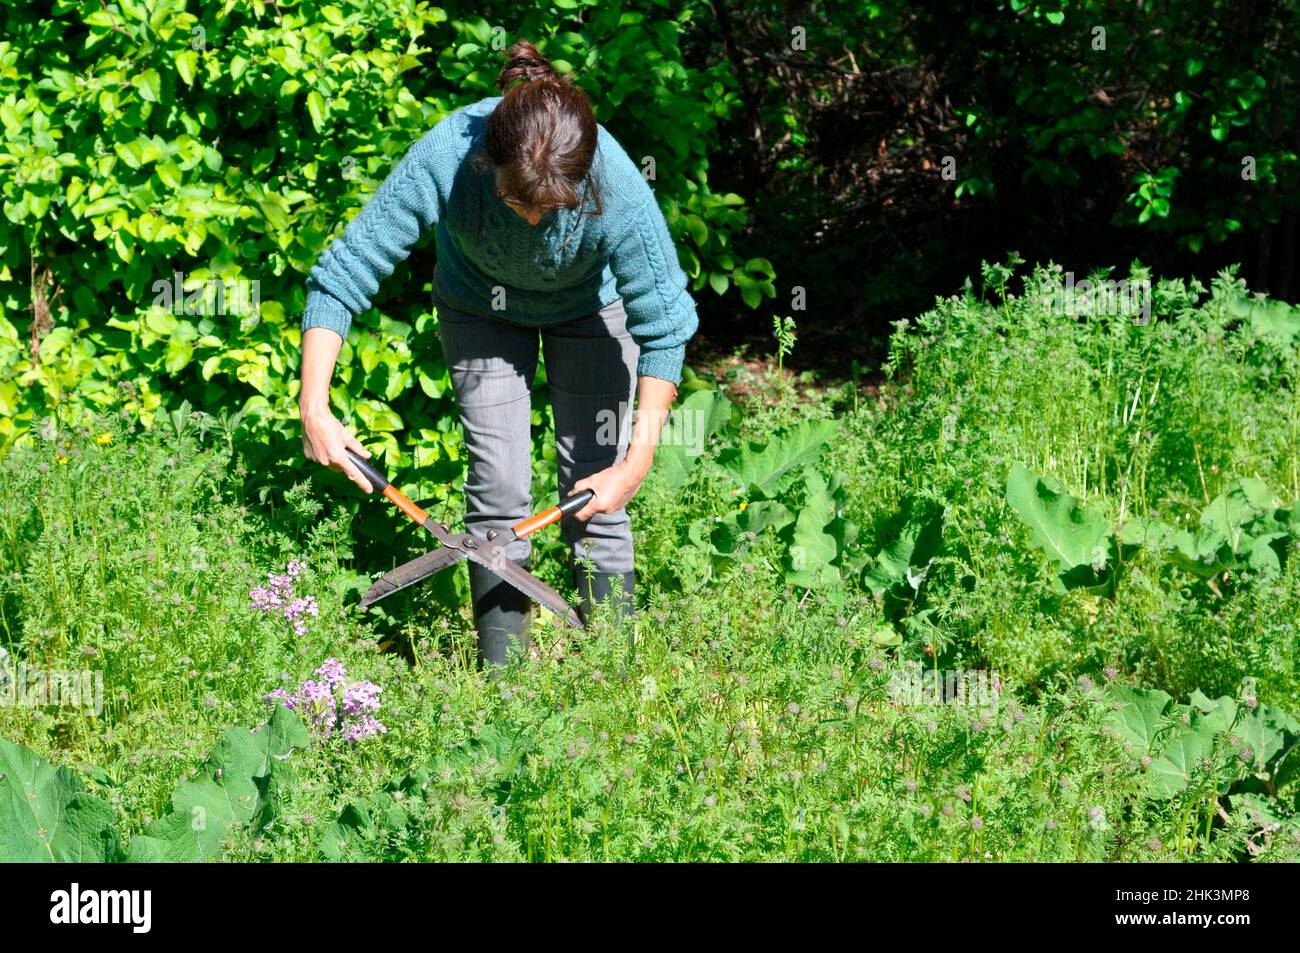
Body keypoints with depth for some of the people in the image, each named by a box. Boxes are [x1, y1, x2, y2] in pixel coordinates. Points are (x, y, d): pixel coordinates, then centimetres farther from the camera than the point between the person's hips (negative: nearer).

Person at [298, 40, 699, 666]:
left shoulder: (619, 190, -39)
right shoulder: (443, 161, -39)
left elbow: (664, 325, -26)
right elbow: (342, 273, -32)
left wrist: (637, 462, -26)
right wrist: (314, 406, -38)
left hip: (589, 305, -1)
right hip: (481, 304, 1)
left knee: (593, 496, -6)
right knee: (498, 484, -6)